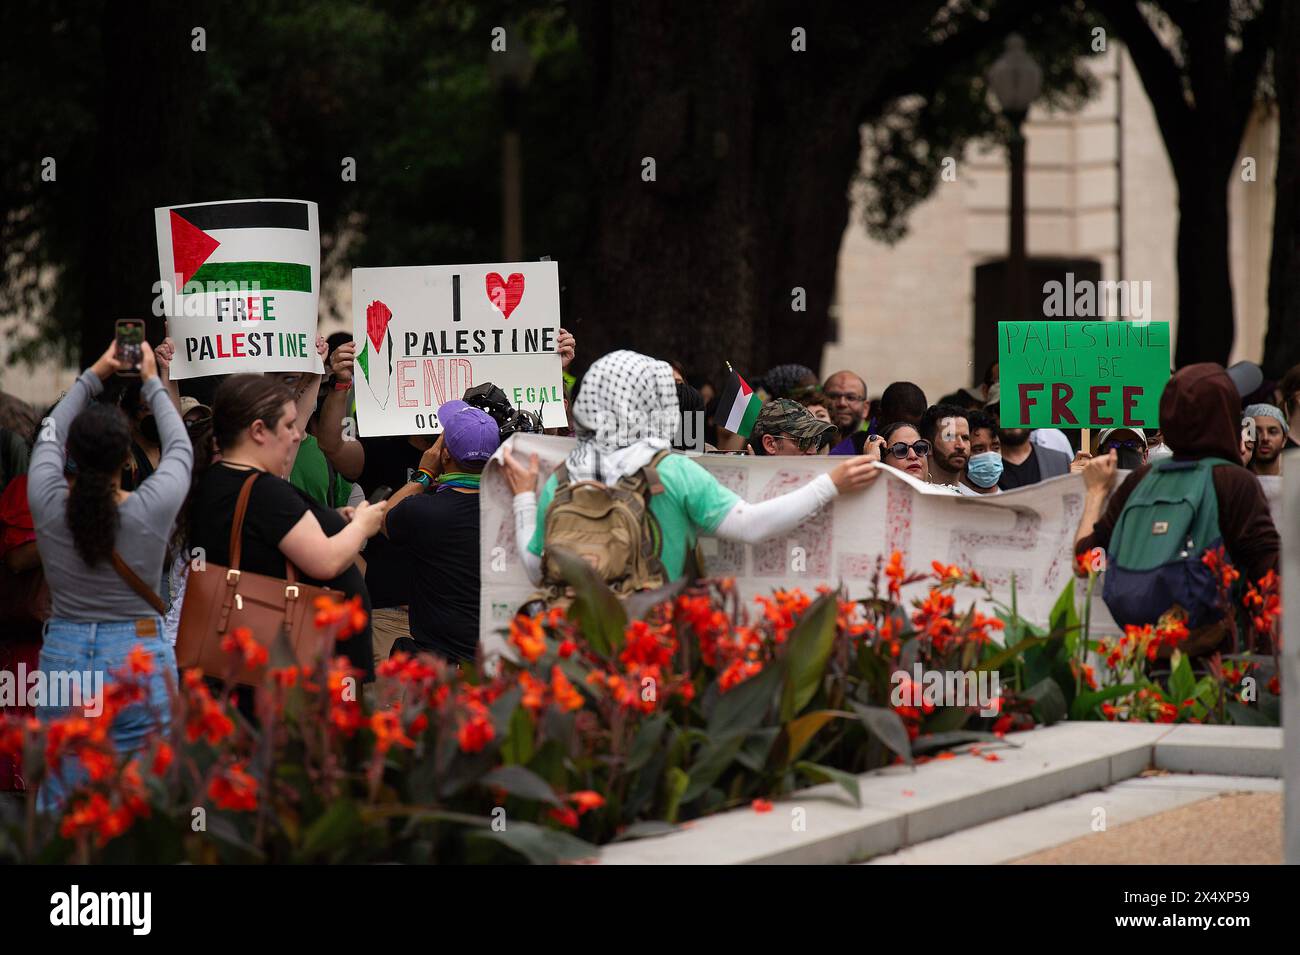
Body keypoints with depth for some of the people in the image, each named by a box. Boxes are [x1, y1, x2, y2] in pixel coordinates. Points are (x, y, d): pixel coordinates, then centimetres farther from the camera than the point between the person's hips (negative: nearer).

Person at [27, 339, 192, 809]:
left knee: (61, 807, 6)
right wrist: (152, 383, 23)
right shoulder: (151, 509, -12)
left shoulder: (48, 504, -7)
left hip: (63, 661, 2)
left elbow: (49, 436, 14)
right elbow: (179, 449, 9)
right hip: (139, 664, -2)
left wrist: (92, 377, 26)